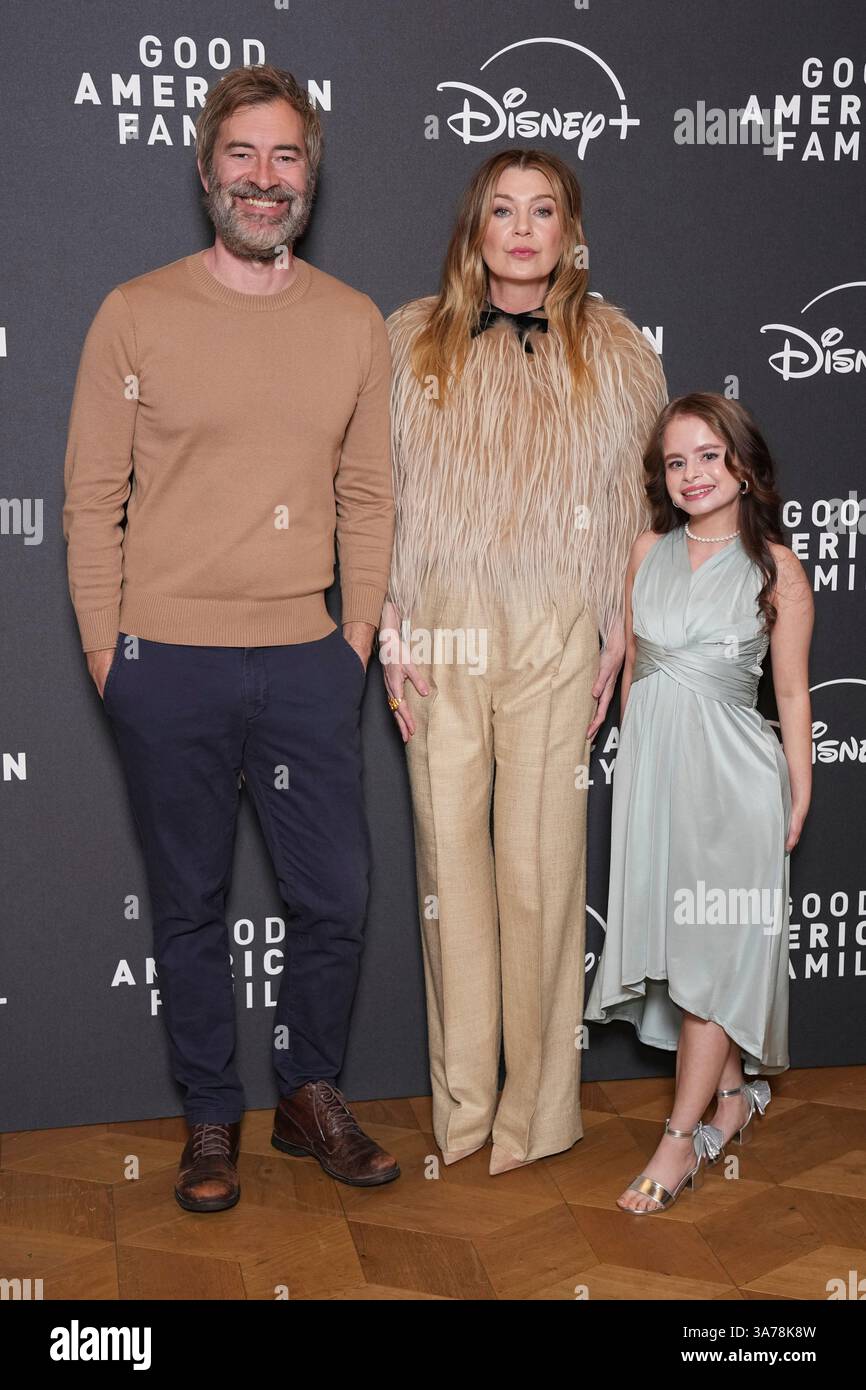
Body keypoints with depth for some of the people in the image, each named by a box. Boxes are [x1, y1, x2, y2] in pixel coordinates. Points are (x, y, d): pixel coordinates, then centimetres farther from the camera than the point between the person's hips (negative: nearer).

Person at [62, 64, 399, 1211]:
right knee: (190, 906, 10)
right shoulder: (136, 315, -2)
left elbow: (368, 496, 11)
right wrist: (106, 653, -4)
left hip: (308, 663, 2)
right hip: (169, 667, -2)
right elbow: (92, 497, -1)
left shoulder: (355, 323, 6)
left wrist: (358, 633, 5)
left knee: (338, 896, 8)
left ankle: (311, 1094, 31)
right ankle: (212, 1118, 29)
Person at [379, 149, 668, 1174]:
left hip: (556, 631, -1)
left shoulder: (614, 350, 6)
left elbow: (636, 502, 8)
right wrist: (391, 628, 0)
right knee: (449, 856, 3)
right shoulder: (412, 341, 7)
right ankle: (461, 1101, 17)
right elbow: (378, 493, 6)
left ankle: (538, 1107, 14)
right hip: (441, 628, 1)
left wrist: (619, 636, 3)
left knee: (541, 864, -1)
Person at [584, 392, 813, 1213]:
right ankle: (736, 1095, 30)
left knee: (712, 949, -2)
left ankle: (682, 1139, 5)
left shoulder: (774, 568, -5)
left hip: (729, 774, -5)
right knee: (672, 935, 11)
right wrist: (638, 753, 15)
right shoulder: (649, 551, 6)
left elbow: (792, 693, -1)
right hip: (650, 765, 5)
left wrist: (798, 798, 1)